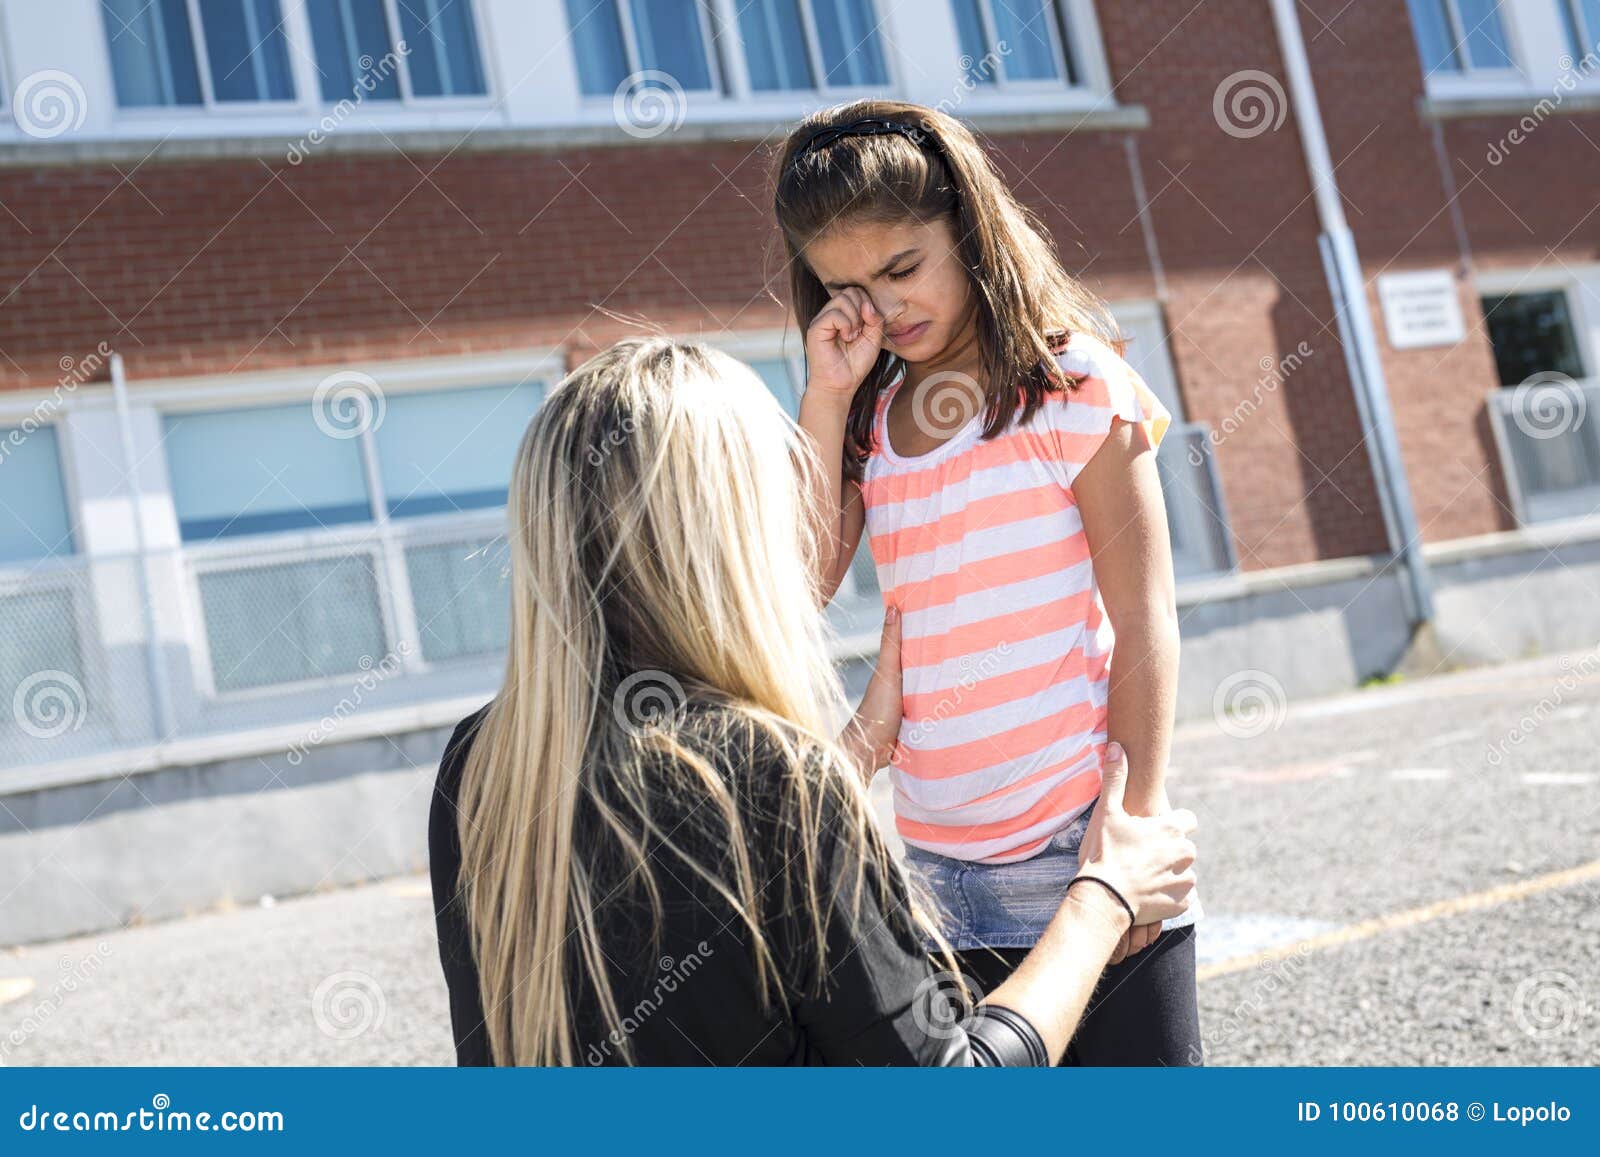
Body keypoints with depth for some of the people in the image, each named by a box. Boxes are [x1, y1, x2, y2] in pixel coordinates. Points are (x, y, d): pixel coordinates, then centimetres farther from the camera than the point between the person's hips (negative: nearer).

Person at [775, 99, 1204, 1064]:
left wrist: (1136, 823, -12)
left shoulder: (1071, 386, -5)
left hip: (1082, 849, -4)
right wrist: (827, 398, -4)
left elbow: (1144, 621, -6)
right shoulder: (867, 420, 9)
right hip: (933, 866, 5)